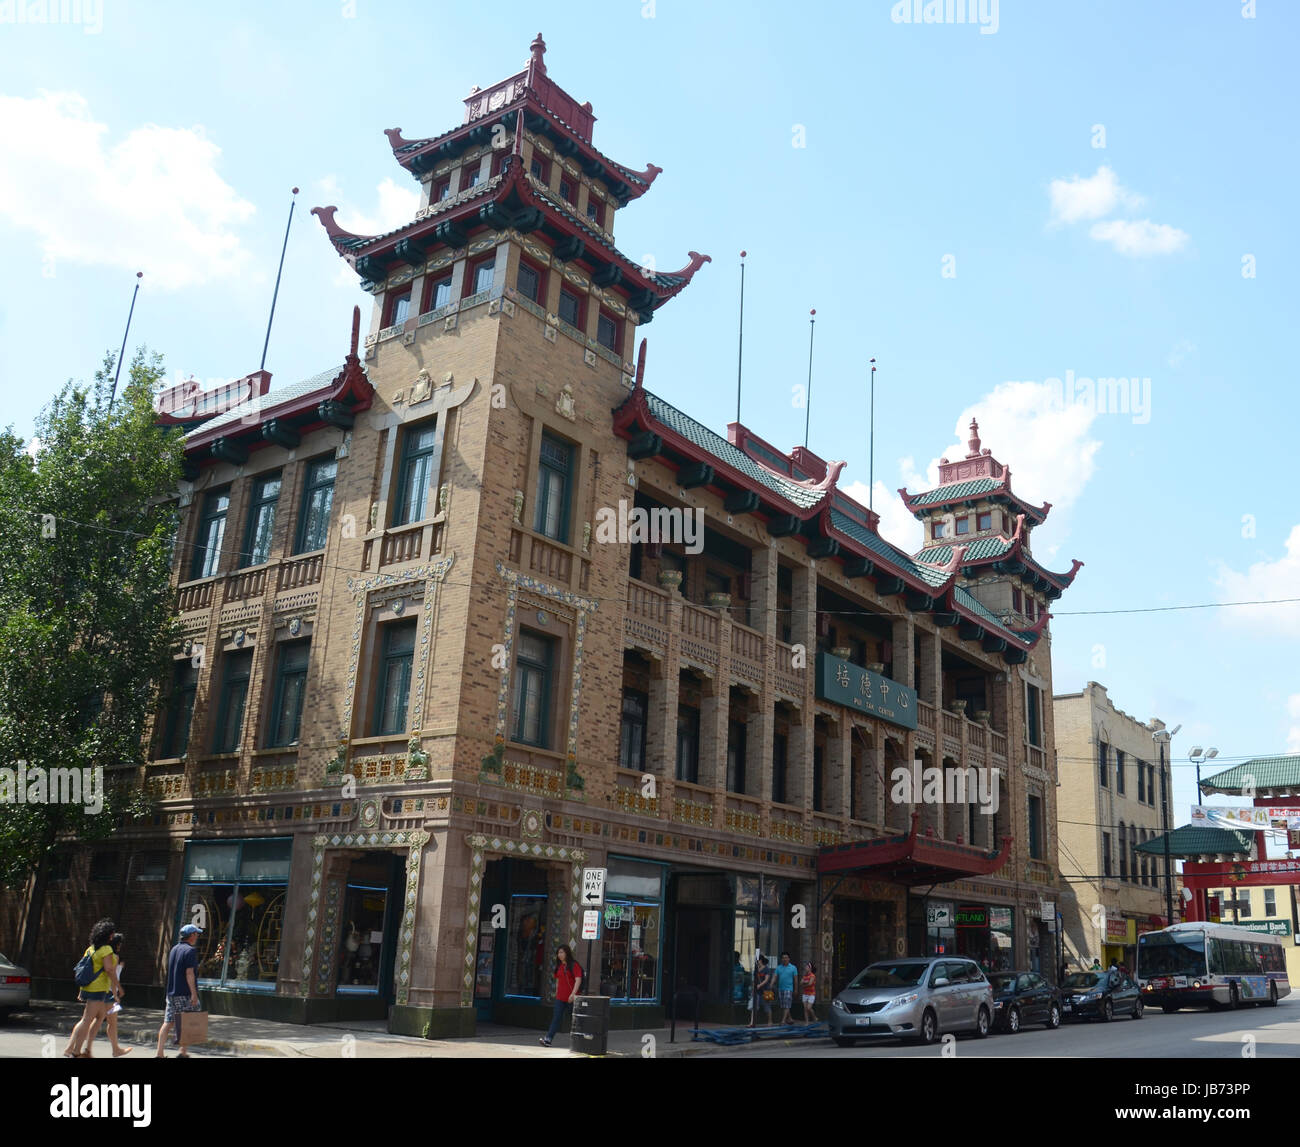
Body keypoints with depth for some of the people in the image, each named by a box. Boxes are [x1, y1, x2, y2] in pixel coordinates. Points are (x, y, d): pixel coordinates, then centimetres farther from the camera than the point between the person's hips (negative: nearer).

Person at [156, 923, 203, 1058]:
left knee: (167, 1022, 7)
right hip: (185, 994, -7)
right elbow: (189, 973, -18)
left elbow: (170, 970, 19)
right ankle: (183, 1052, 2)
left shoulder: (174, 949, 14)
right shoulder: (190, 950, -11)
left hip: (171, 992, 7)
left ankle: (160, 1053, 5)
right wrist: (194, 993, -17)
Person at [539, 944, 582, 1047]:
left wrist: (573, 994, -28)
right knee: (556, 1018, -4)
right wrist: (556, 993, 19)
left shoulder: (574, 965, -10)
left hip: (572, 998, -5)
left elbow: (578, 980, -19)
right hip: (560, 998, 5)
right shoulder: (559, 966, 12)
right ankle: (548, 1039, -12)